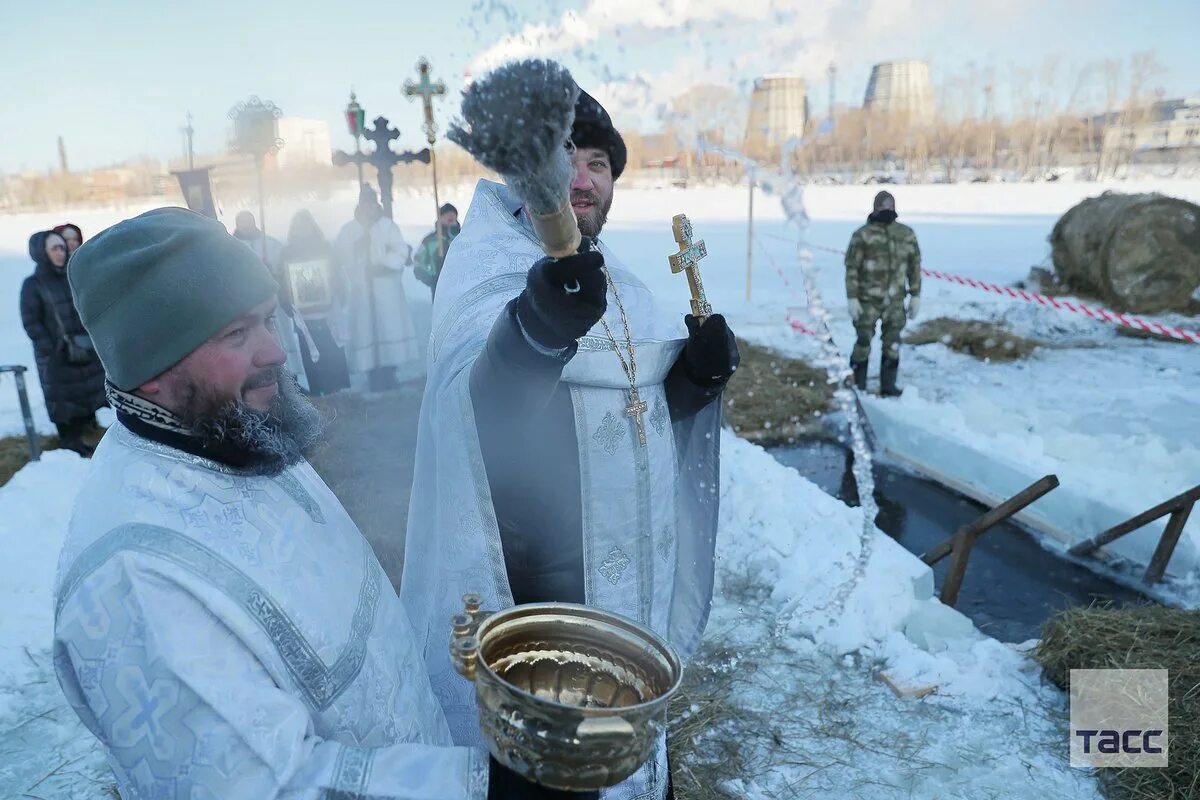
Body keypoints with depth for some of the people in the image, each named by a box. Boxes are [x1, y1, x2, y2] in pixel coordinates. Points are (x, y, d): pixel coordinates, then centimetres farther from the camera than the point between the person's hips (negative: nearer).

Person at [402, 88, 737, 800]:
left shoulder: (615, 275, 7)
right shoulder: (486, 263, -16)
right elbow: (473, 401, -36)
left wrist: (699, 370, -7)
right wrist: (535, 325, -56)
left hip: (637, 574, 7)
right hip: (539, 581, -7)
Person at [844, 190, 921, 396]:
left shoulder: (906, 234, 6)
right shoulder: (863, 235, -6)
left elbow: (914, 266, 11)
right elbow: (852, 267, -6)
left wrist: (915, 296, 7)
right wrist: (852, 298, -10)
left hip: (895, 300, 4)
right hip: (868, 300, -4)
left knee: (892, 345, 9)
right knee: (864, 343, 2)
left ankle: (888, 386, 20)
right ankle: (859, 386, 15)